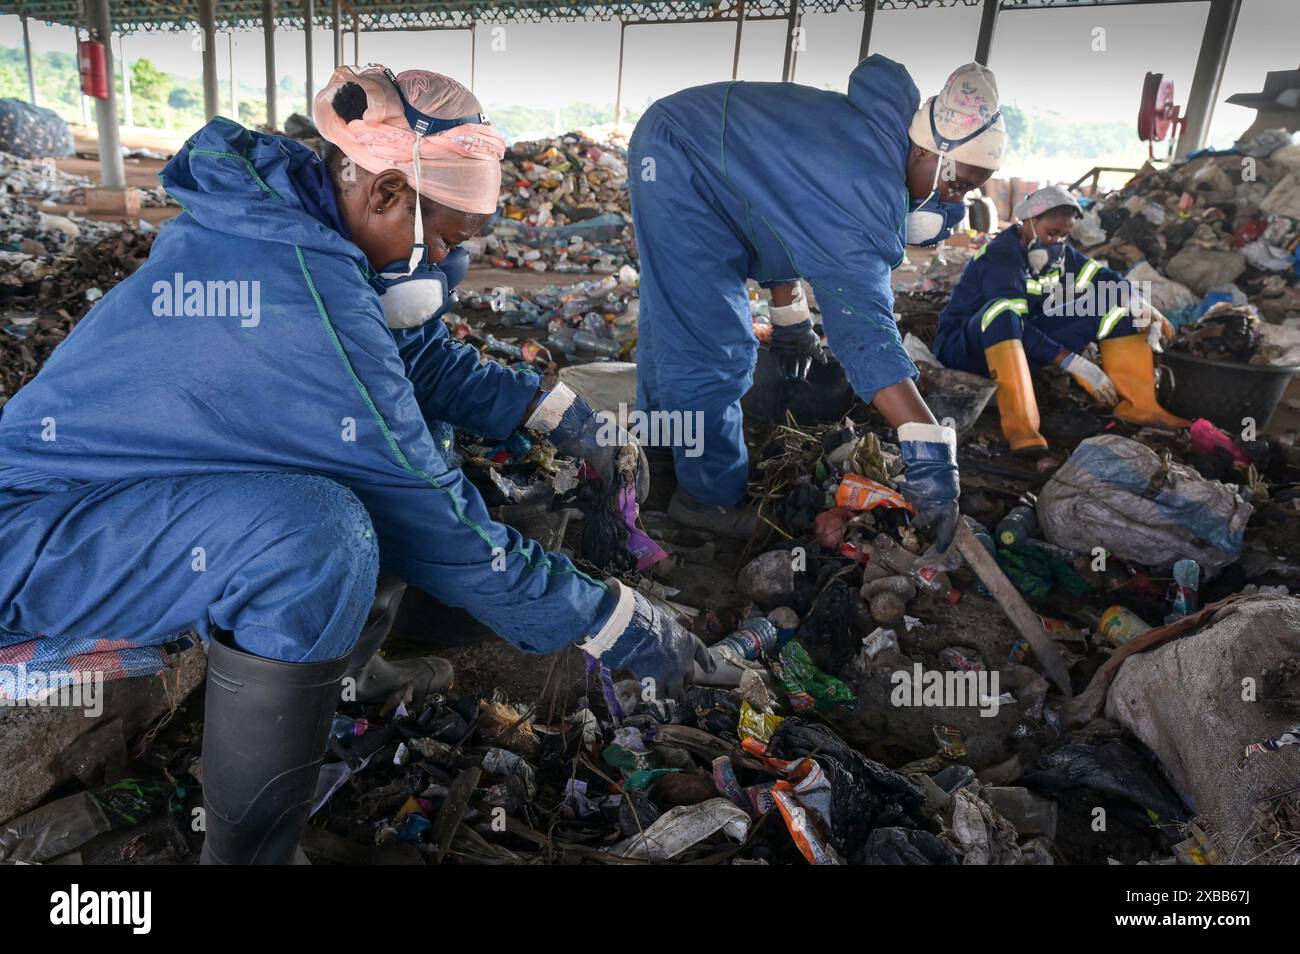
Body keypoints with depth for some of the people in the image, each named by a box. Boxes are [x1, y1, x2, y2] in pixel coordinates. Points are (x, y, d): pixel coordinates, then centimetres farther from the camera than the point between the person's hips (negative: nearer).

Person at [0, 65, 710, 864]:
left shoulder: (289, 212, -4)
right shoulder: (307, 292, -32)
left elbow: (427, 359, 10)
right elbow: (440, 530, -28)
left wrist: (557, 413, 1)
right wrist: (618, 624, -18)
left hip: (139, 476, 9)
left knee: (400, 447, 5)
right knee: (316, 537, -36)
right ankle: (249, 849, -15)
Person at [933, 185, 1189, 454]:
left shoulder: (1060, 252, 5)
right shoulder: (1000, 256, -20)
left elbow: (1105, 279, 1)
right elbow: (1015, 323, -29)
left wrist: (1144, 308, -19)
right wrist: (1075, 364, -29)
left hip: (1018, 342, 8)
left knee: (1111, 303, -2)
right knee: (1002, 311, -41)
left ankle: (1139, 404, -10)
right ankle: (1019, 423, -49)